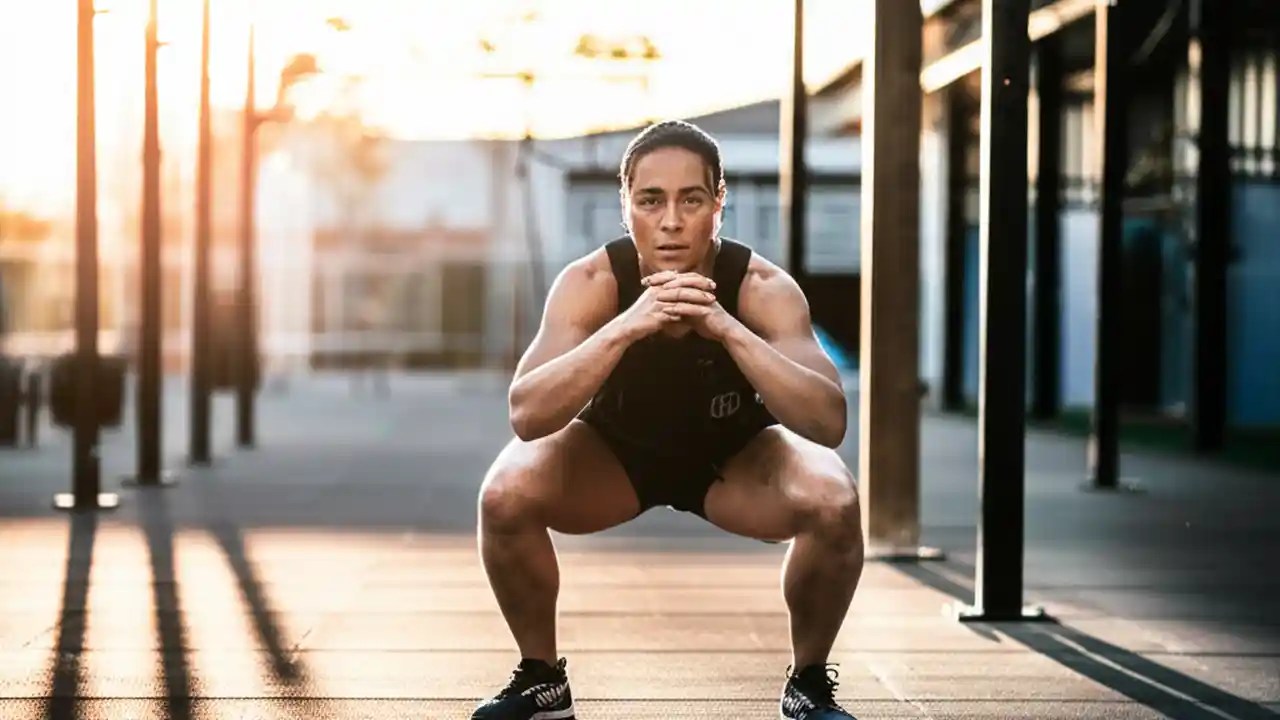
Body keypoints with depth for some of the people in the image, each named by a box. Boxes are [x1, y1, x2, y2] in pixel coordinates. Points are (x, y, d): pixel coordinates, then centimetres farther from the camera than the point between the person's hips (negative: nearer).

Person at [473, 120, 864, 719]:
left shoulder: (763, 287, -29)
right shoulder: (589, 282, -28)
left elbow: (829, 424, -39)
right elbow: (526, 416, -39)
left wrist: (728, 329, -51)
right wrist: (626, 327, -52)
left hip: (734, 458, 0)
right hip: (615, 451, 1)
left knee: (834, 502, -30)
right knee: (505, 495, -27)